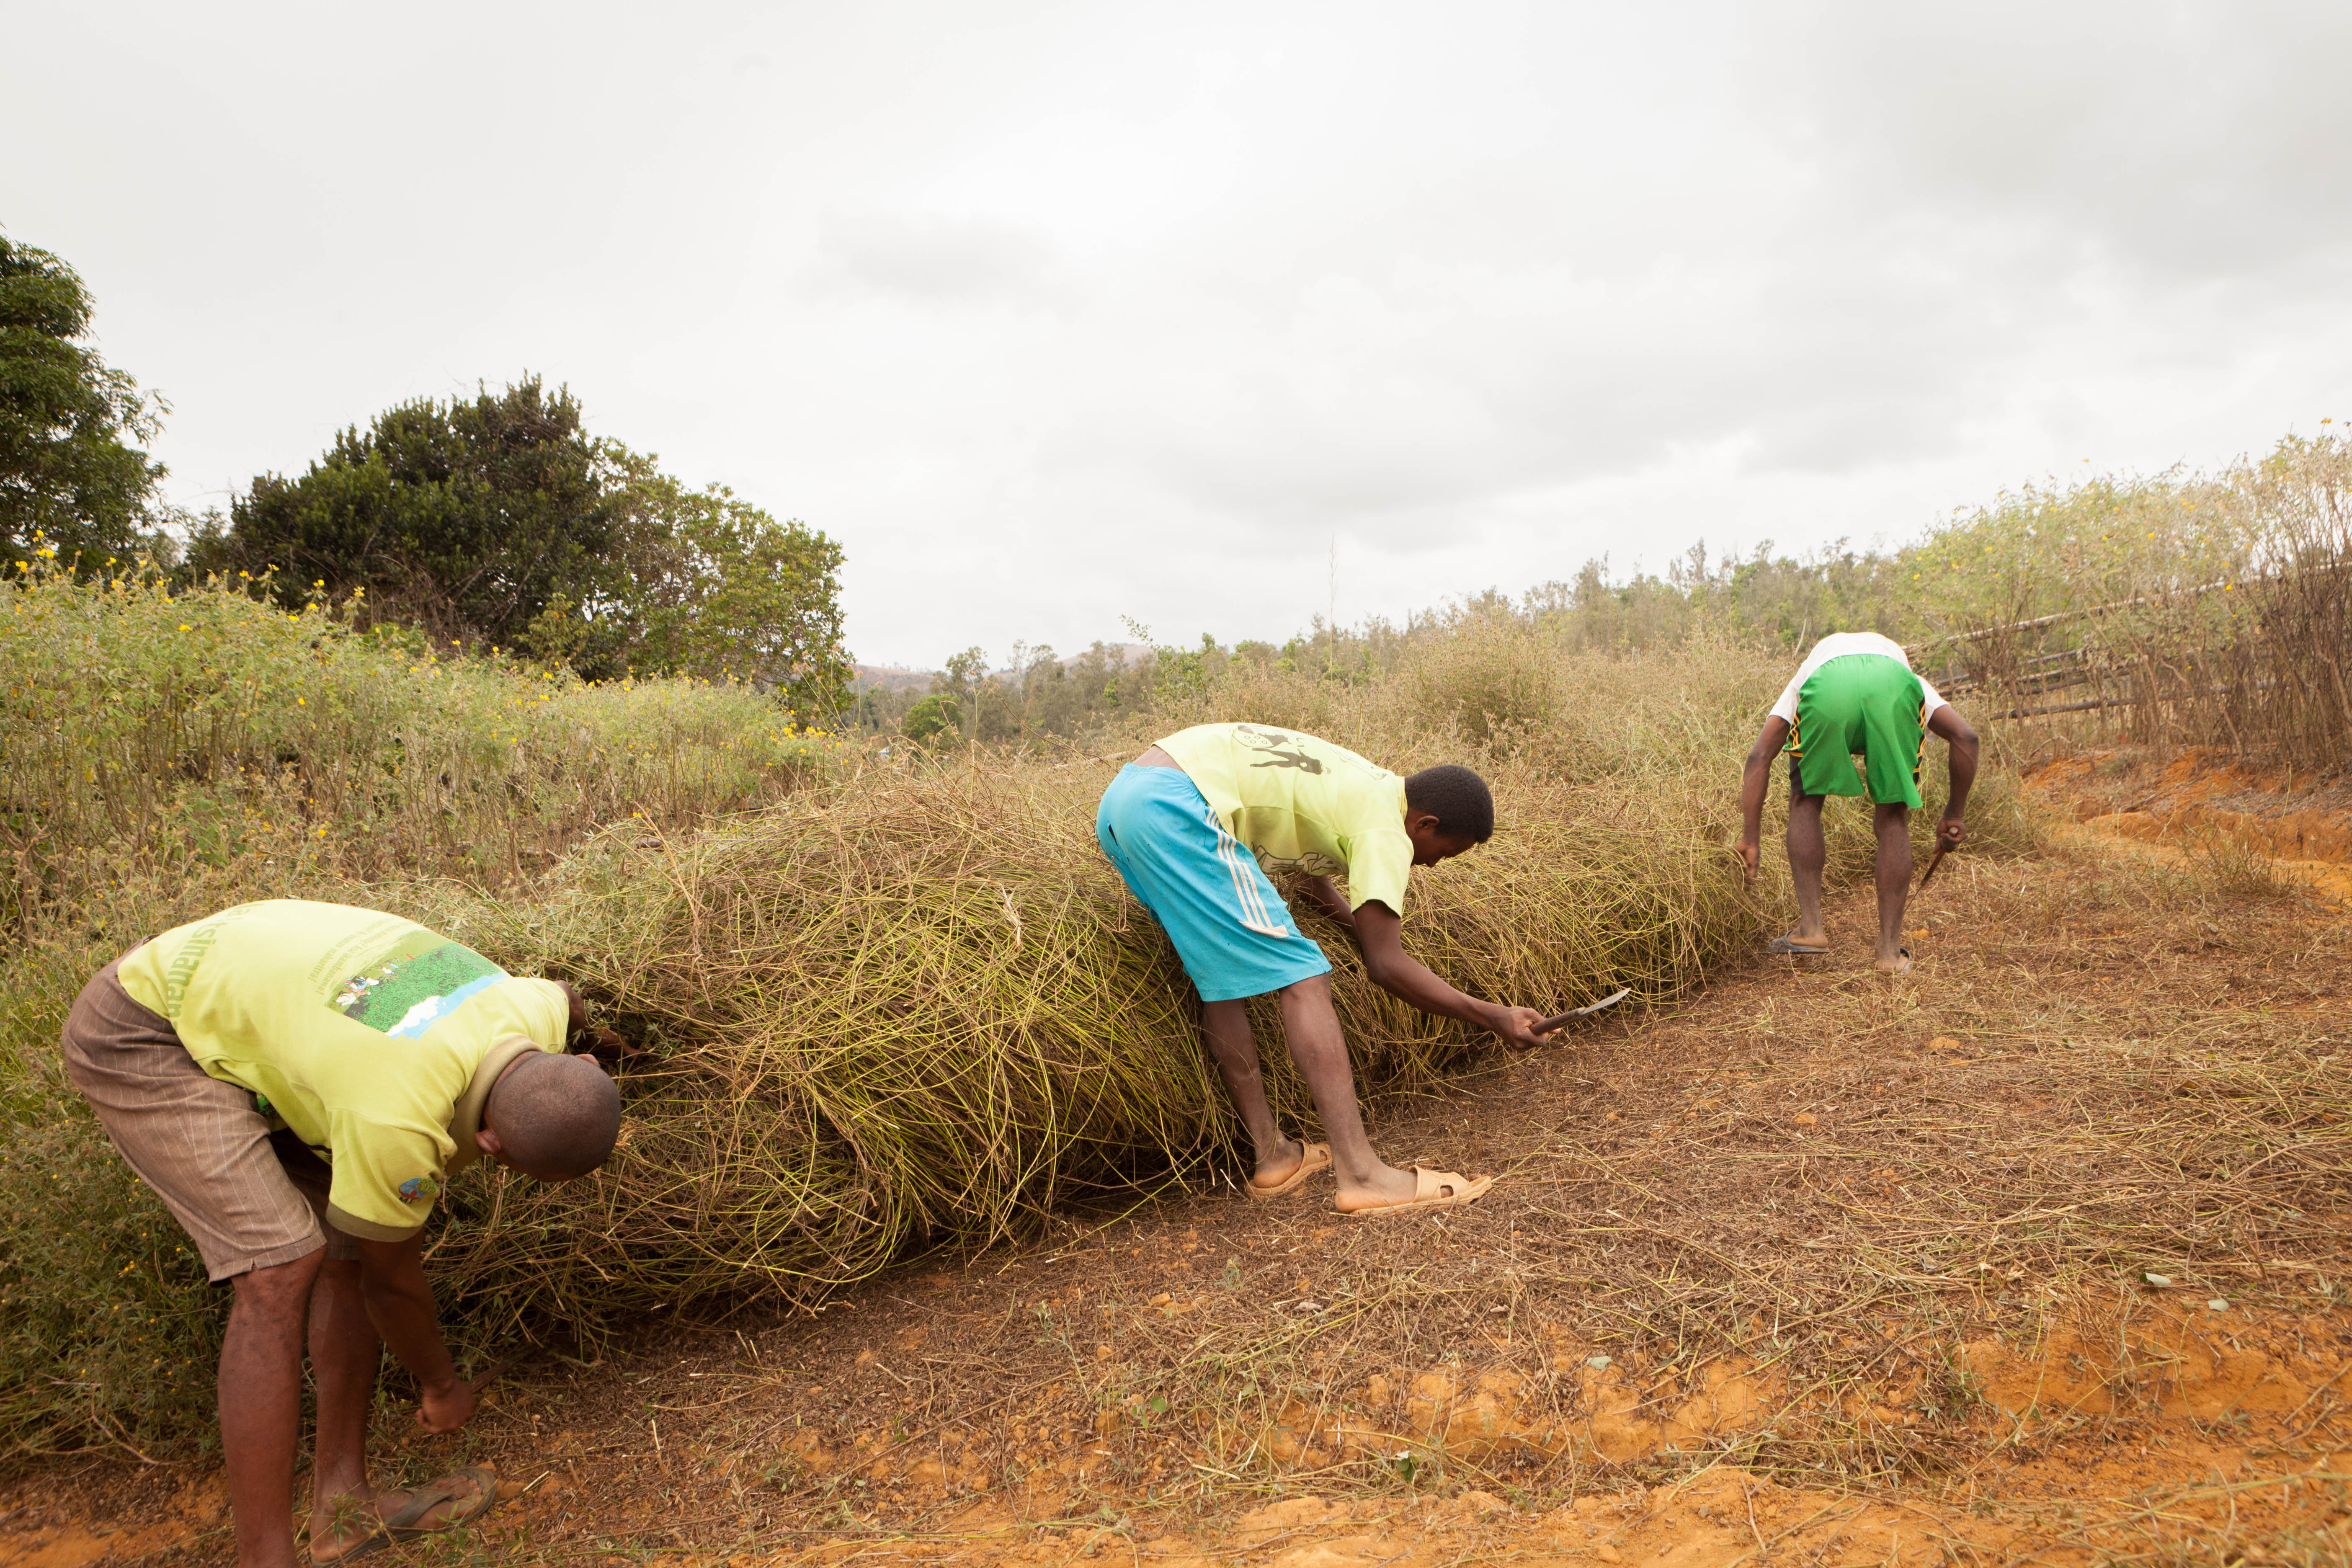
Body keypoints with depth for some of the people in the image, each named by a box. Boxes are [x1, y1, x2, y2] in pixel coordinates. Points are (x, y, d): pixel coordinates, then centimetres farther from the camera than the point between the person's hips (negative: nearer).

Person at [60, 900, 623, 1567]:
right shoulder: (398, 1121, -34)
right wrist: (442, 1384, 3)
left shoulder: (531, 1013, -17)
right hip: (141, 1040, -8)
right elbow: (392, 1279, -15)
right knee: (283, 1267, -20)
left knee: (349, 1240, 2)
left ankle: (343, 1505, 10)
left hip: (244, 988, 8)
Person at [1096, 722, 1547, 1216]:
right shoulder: (1385, 830, -2)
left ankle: (1273, 1156, 21)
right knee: (1302, 979, -7)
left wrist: (1361, 921, 54)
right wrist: (1493, 1017, 4)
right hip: (1177, 807, -10)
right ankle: (1362, 1175, -10)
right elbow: (1386, 967, -4)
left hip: (1124, 793, 10)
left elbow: (1310, 864, 43)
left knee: (1223, 975, 16)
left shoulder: (1358, 783, 25)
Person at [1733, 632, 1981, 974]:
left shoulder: (1801, 682, 43)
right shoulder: (1908, 675, 44)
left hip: (1827, 687, 0)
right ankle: (1890, 951, 19)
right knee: (1893, 818, 17)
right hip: (1894, 687, 1)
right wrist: (1954, 815, 35)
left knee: (1805, 801, 24)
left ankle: (1810, 928, 18)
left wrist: (1750, 840, 25)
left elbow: (1759, 757, 27)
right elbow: (1965, 737, 27)